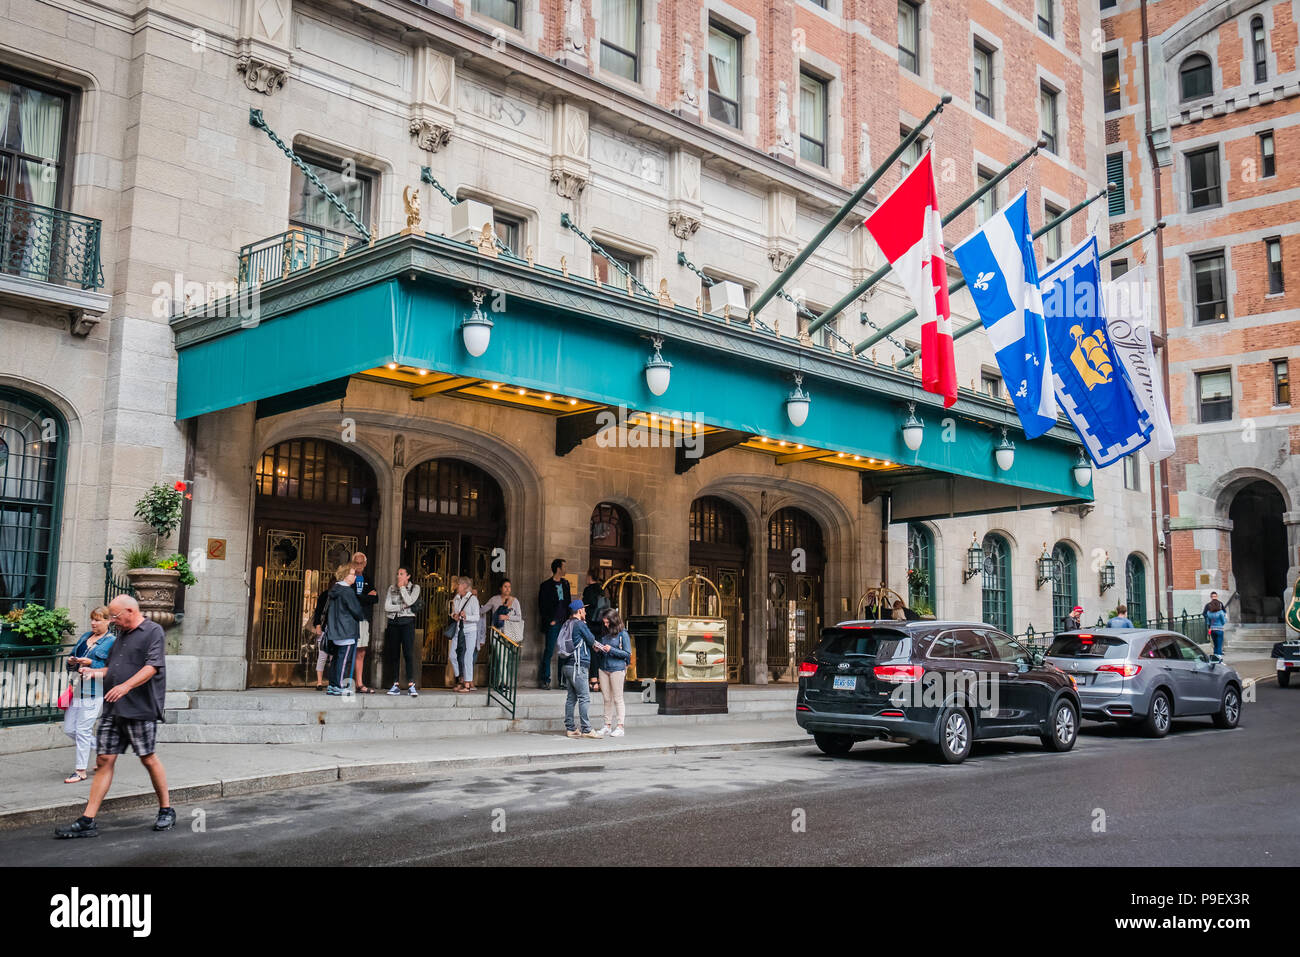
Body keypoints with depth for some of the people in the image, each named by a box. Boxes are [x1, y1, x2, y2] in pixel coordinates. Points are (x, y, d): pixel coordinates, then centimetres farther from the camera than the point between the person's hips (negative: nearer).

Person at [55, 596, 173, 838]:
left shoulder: (153, 631, -6)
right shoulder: (121, 635, 20)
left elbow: (152, 666, -18)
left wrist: (126, 686, -29)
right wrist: (93, 672, 9)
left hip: (140, 709, -7)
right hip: (113, 709, 7)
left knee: (148, 759, 1)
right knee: (104, 760, 3)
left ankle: (166, 811, 17)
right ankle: (87, 821, 3)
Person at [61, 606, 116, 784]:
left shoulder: (112, 641, -4)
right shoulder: (86, 637, 16)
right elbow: (73, 655, 23)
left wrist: (91, 663, -19)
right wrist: (71, 661, 1)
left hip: (95, 691, -8)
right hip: (77, 688, 8)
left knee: (83, 729, -6)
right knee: (69, 728, 9)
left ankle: (81, 771, 3)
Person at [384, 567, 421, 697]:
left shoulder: (415, 588, 6)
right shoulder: (392, 588, 12)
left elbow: (409, 601, -12)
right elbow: (387, 607, 1)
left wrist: (402, 587, -3)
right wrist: (402, 606, -8)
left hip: (407, 622, -3)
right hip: (393, 623, 3)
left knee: (408, 653, -11)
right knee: (393, 654, 2)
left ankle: (411, 685, -13)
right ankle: (396, 685, 7)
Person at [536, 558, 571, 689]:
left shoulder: (565, 584, 16)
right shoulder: (546, 585, -2)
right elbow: (542, 606, -3)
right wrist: (549, 621, -10)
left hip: (564, 623, 5)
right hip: (552, 624, -5)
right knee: (549, 652, -5)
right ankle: (545, 681, 0)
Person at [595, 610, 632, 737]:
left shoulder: (623, 634, -5)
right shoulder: (605, 634, 14)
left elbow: (627, 654, -8)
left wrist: (611, 650, -15)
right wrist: (598, 651, 0)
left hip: (617, 669, -6)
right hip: (604, 668, 6)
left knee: (617, 698, -3)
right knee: (606, 698, 8)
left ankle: (620, 727, 0)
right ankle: (607, 726, 13)